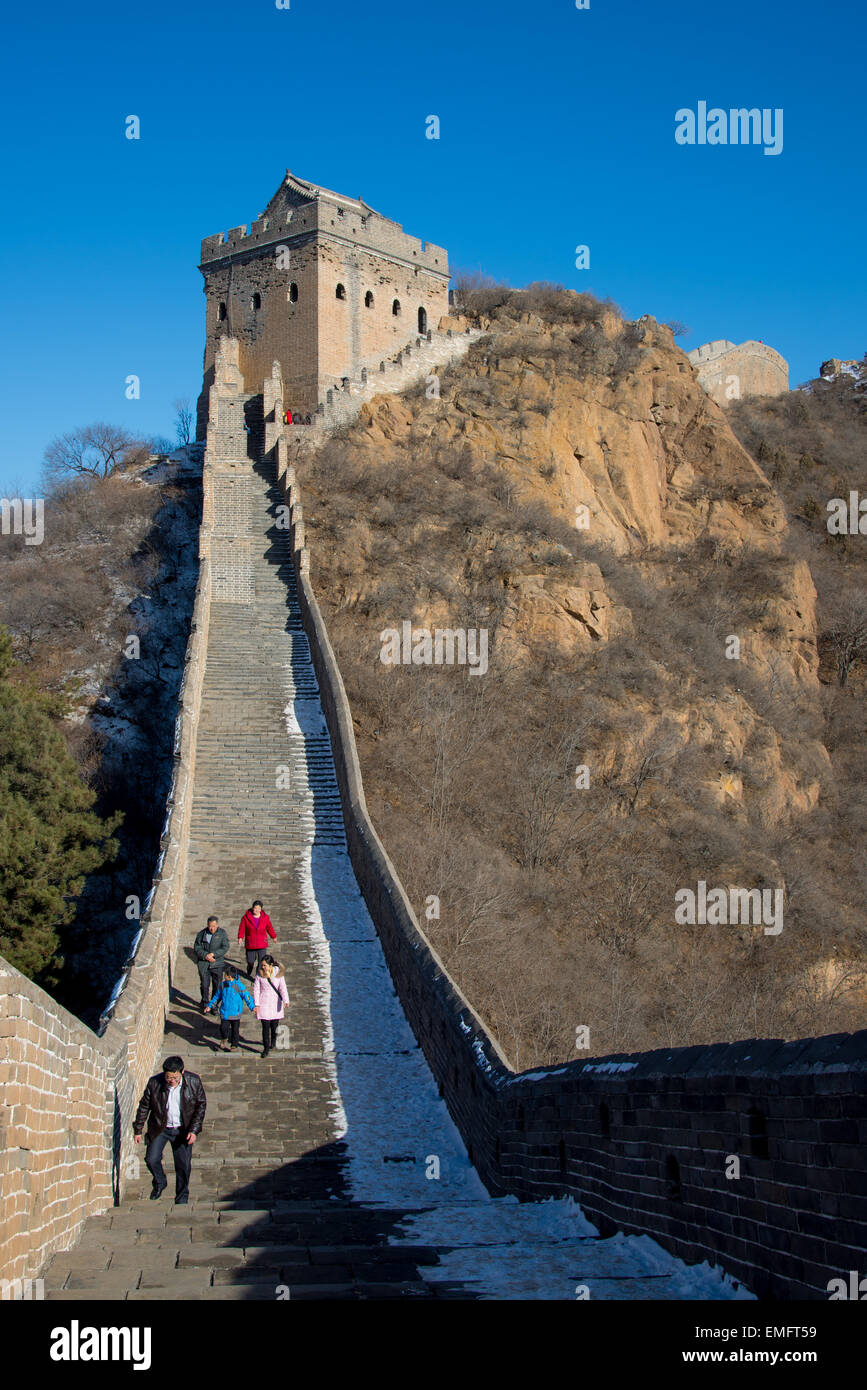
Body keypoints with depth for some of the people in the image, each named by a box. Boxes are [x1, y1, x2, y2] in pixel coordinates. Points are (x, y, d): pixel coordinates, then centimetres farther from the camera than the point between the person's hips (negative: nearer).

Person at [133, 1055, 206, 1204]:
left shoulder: (194, 1082, -15)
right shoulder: (154, 1083, -16)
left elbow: (201, 1105, -4)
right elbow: (144, 1106, -2)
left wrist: (194, 1130, -11)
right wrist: (137, 1130, 2)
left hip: (183, 1130, 0)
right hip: (159, 1128, 0)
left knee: (183, 1165, 2)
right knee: (151, 1159, -9)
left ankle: (182, 1198, 23)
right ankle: (160, 1183, 23)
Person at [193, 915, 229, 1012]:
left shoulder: (222, 933, 0)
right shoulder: (202, 934, 2)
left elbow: (225, 947, -7)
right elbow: (196, 948, 0)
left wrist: (213, 954, -17)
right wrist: (205, 956, -15)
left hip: (217, 964, 0)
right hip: (203, 963, 0)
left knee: (217, 986, 3)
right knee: (205, 985, 1)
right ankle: (205, 1005, 14)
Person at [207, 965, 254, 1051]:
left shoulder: (238, 986, -12)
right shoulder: (223, 985, 0)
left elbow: (246, 996, -8)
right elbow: (217, 996, 14)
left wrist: (252, 1007, -13)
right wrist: (210, 1006, 16)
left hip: (235, 1013, -2)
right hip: (225, 1013, 2)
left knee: (235, 1030, 8)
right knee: (224, 1028, -7)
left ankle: (235, 1045, 26)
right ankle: (224, 1041, 22)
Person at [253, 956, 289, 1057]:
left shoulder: (278, 973, -4)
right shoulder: (260, 974, -5)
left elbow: (283, 988, -8)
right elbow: (256, 989, -1)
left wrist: (286, 1000, -21)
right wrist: (256, 1004, -6)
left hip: (275, 1003, 1)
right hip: (264, 1003, -1)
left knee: (274, 1025, 8)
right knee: (265, 1026, -6)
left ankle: (273, 1040, 39)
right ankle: (266, 1048, 3)